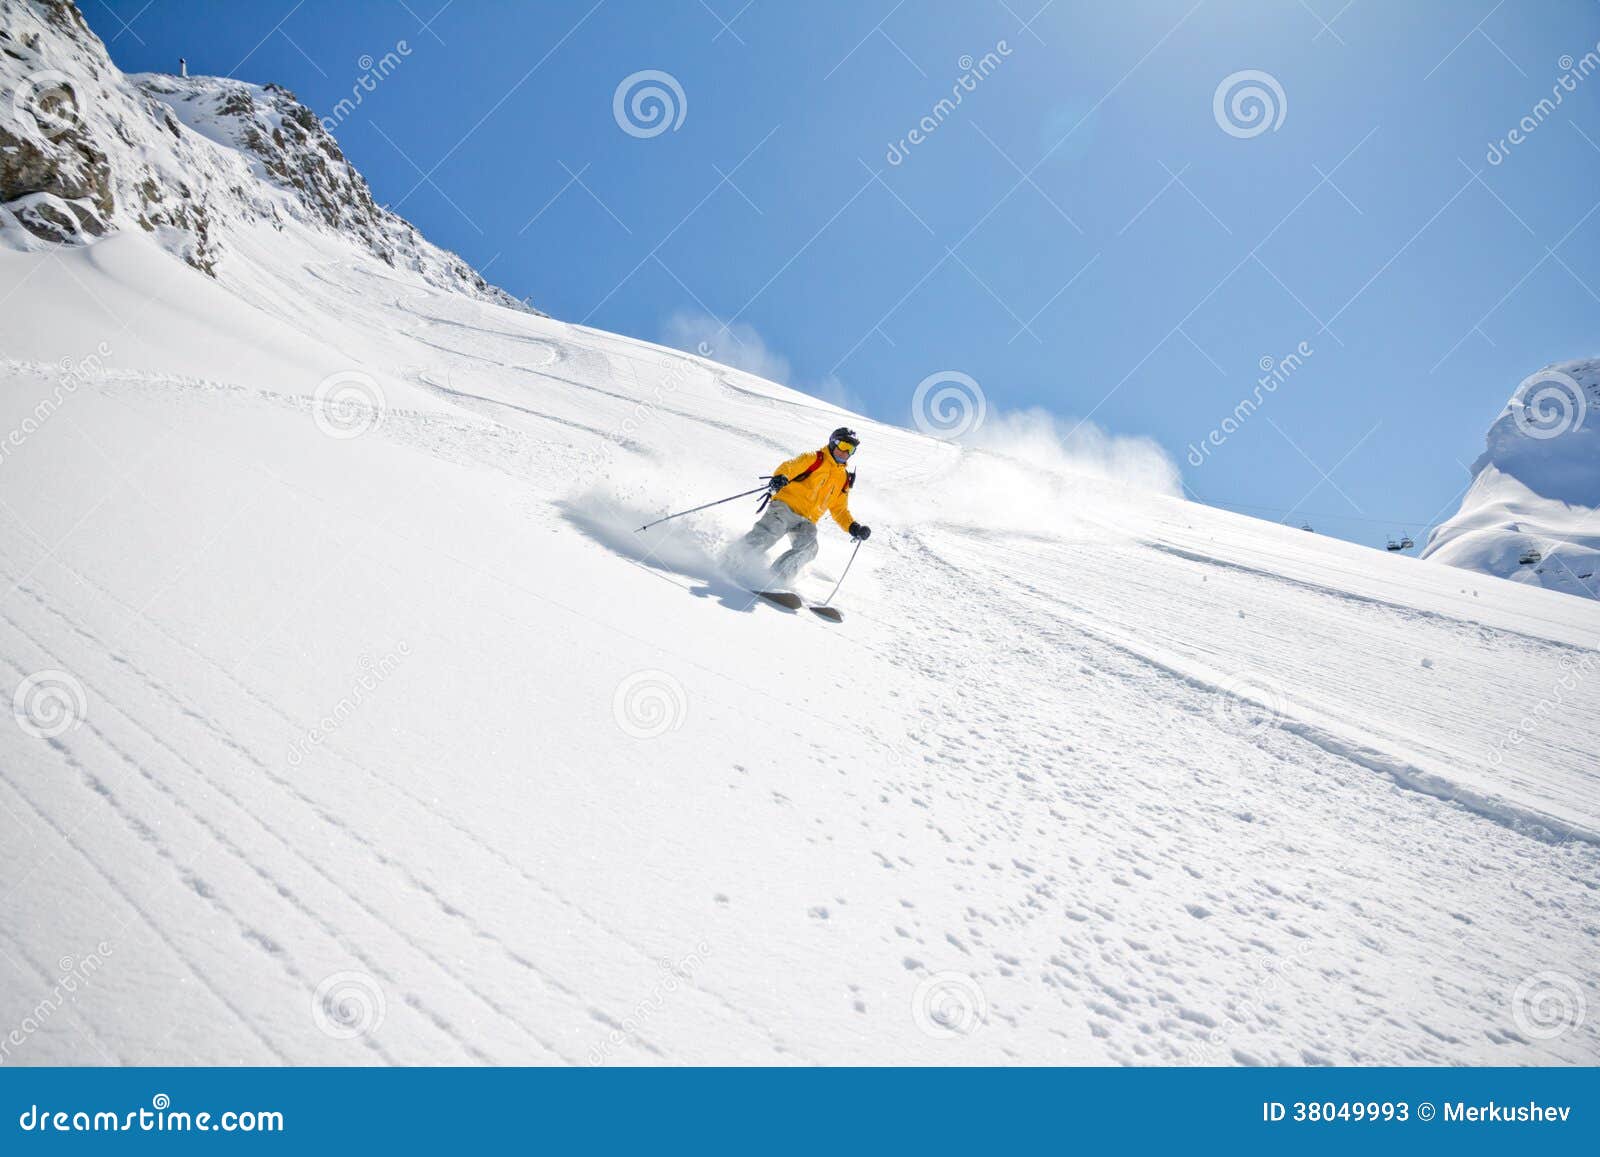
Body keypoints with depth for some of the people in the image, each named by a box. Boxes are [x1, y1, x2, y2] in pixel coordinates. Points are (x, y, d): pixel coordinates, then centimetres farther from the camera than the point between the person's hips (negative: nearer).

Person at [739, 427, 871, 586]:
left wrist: (853, 528, 6)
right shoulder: (815, 458, 7)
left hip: (806, 521, 4)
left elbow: (840, 510, 26)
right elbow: (789, 467, -8)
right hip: (785, 507, -4)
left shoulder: (844, 479, 23)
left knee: (807, 549, -26)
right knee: (768, 533, -30)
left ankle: (773, 581, -25)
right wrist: (780, 478, -33)